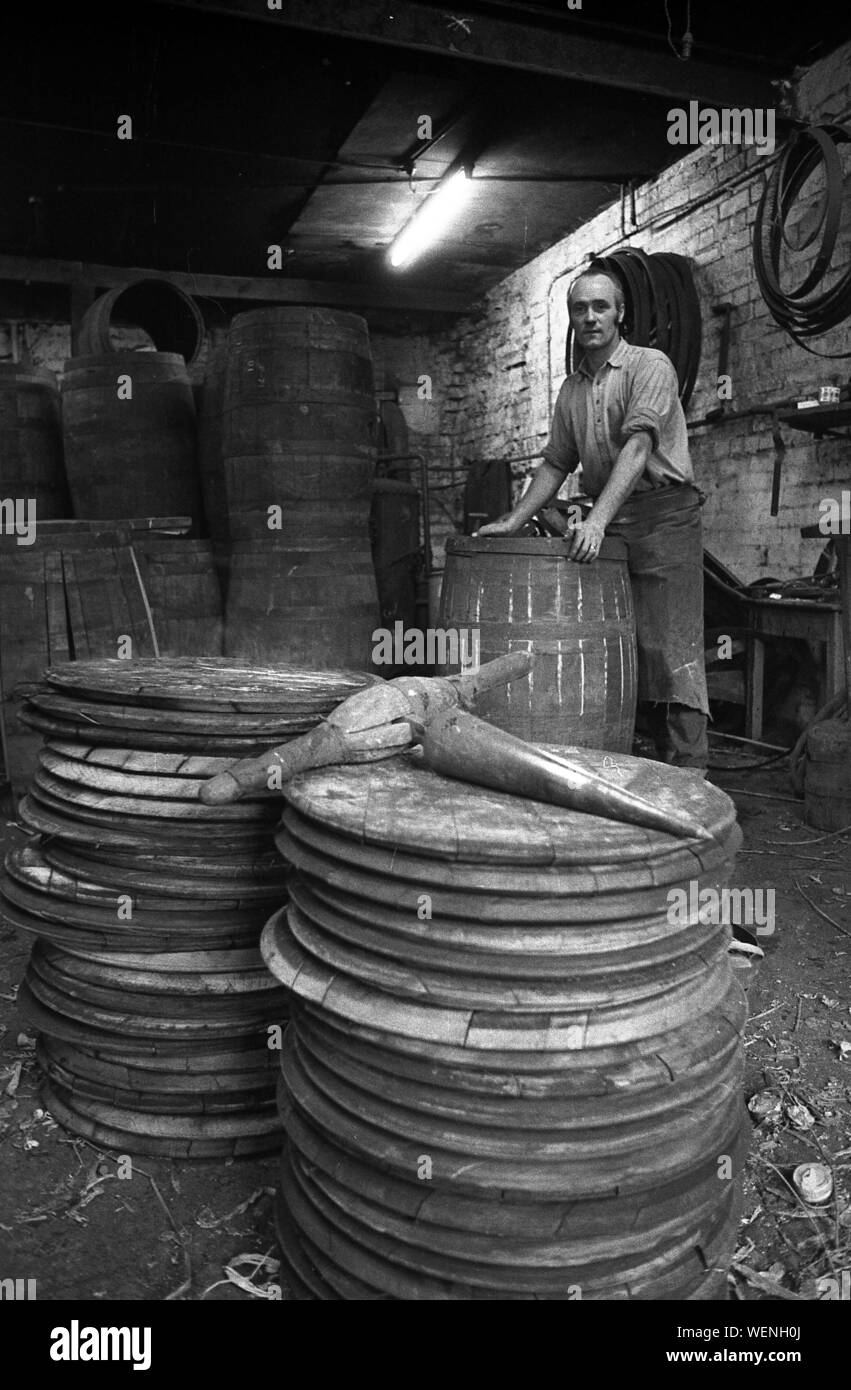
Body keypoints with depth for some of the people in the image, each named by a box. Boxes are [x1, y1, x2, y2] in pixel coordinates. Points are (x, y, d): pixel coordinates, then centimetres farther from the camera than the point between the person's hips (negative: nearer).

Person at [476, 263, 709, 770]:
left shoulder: (650, 366, -3)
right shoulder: (572, 389, 18)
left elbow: (638, 446, -17)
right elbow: (556, 464, 20)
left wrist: (598, 519, -29)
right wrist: (514, 522, 9)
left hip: (665, 513, -6)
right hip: (606, 525, 6)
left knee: (672, 648, -11)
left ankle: (689, 775, -9)